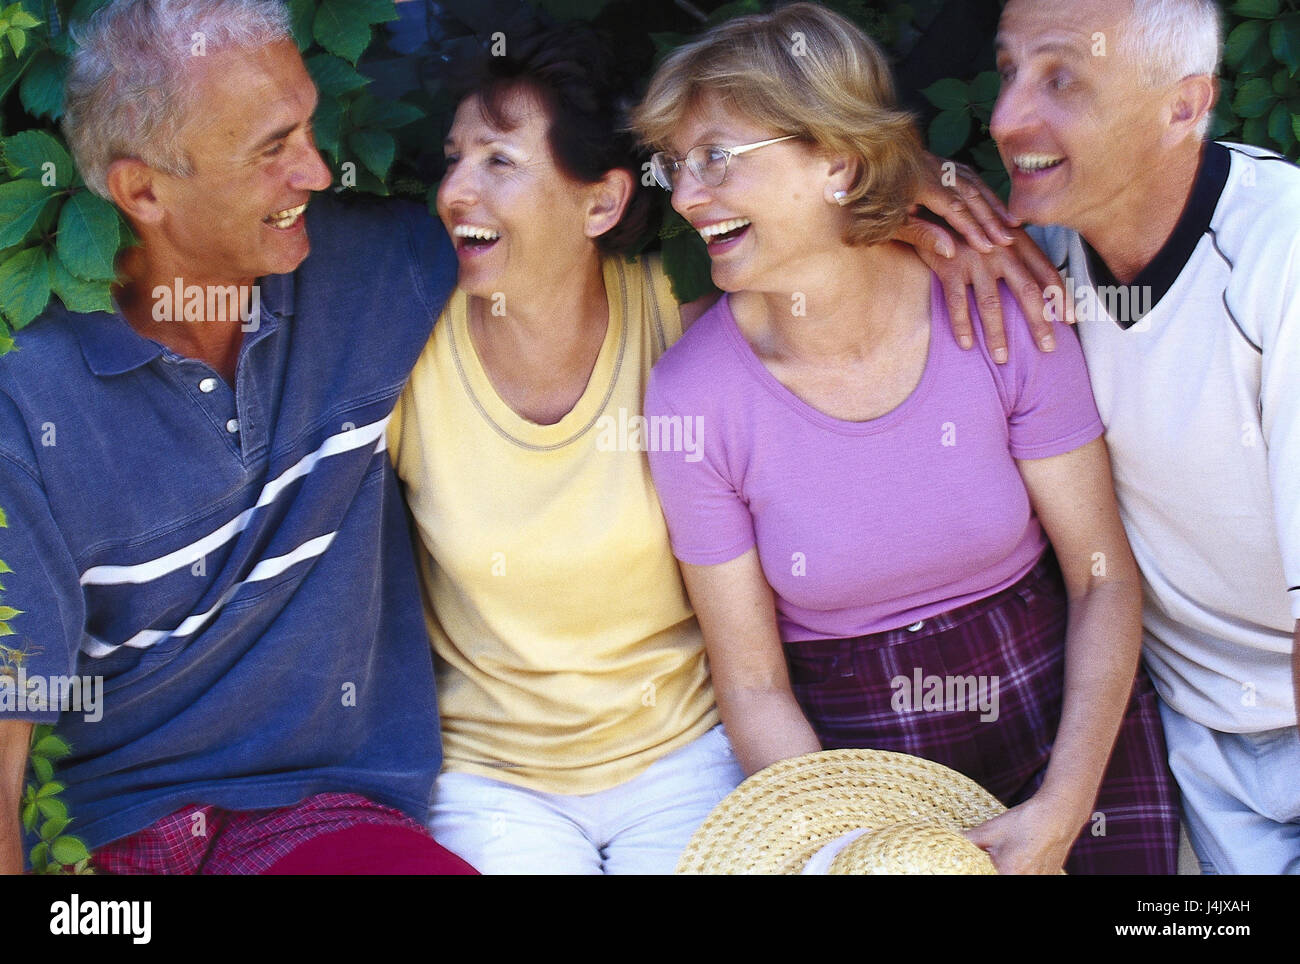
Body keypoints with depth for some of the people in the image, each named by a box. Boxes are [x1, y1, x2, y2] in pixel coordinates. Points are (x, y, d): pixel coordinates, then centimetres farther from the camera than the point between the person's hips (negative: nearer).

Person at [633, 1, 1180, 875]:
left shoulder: (999, 314, -12)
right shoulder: (694, 394, -13)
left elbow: (1103, 577, -5)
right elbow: (753, 686, -6)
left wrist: (1061, 811, -15)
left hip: (1067, 714, 0)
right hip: (851, 755, 0)